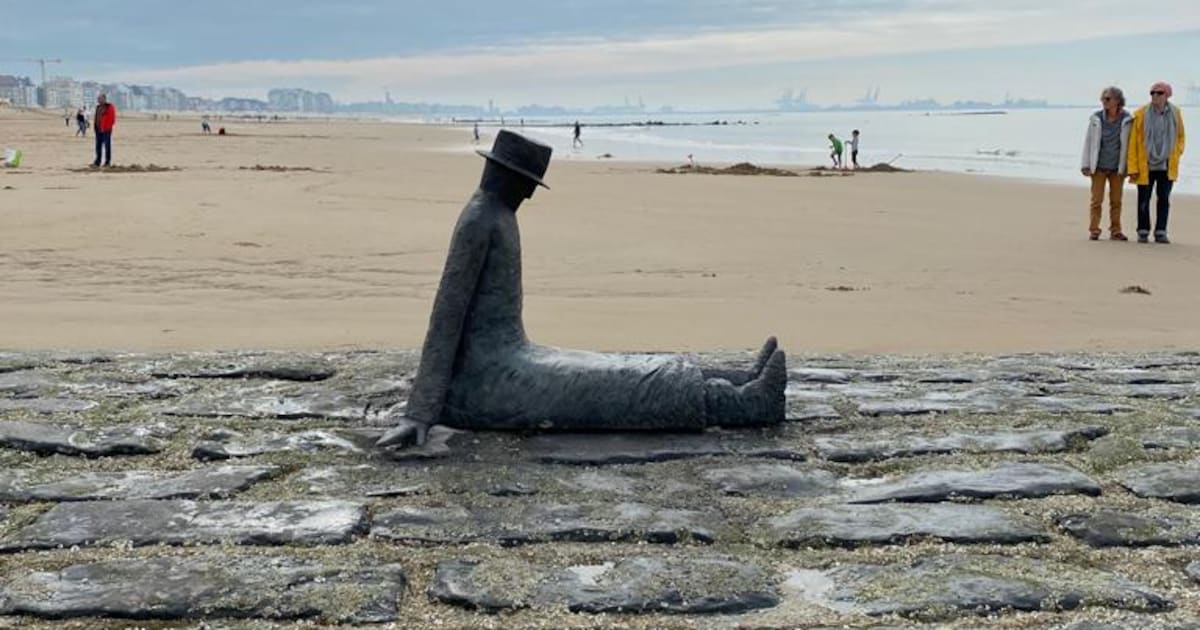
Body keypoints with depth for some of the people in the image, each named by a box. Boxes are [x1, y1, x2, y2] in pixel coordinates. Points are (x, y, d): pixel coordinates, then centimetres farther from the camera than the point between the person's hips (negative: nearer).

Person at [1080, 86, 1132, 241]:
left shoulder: (1126, 120, -4)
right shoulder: (1096, 118, -1)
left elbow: (1127, 144, 0)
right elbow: (1088, 141, 2)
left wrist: (1125, 167, -1)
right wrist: (1086, 165, -1)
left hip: (1117, 167, 0)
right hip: (1099, 166, 0)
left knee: (1116, 200, 7)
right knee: (1097, 199, 2)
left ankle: (1115, 231, 15)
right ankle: (1093, 230, 8)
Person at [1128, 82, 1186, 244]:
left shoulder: (1175, 113, 2)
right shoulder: (1141, 114, -7)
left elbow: (1180, 136, 17)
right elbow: (1133, 141, -5)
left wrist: (1177, 154, 2)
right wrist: (1133, 168, -7)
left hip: (1167, 166, 2)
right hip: (1145, 165, -2)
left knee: (1164, 199, 6)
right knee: (1144, 200, 4)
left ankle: (1160, 232, 13)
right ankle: (1143, 232, 14)